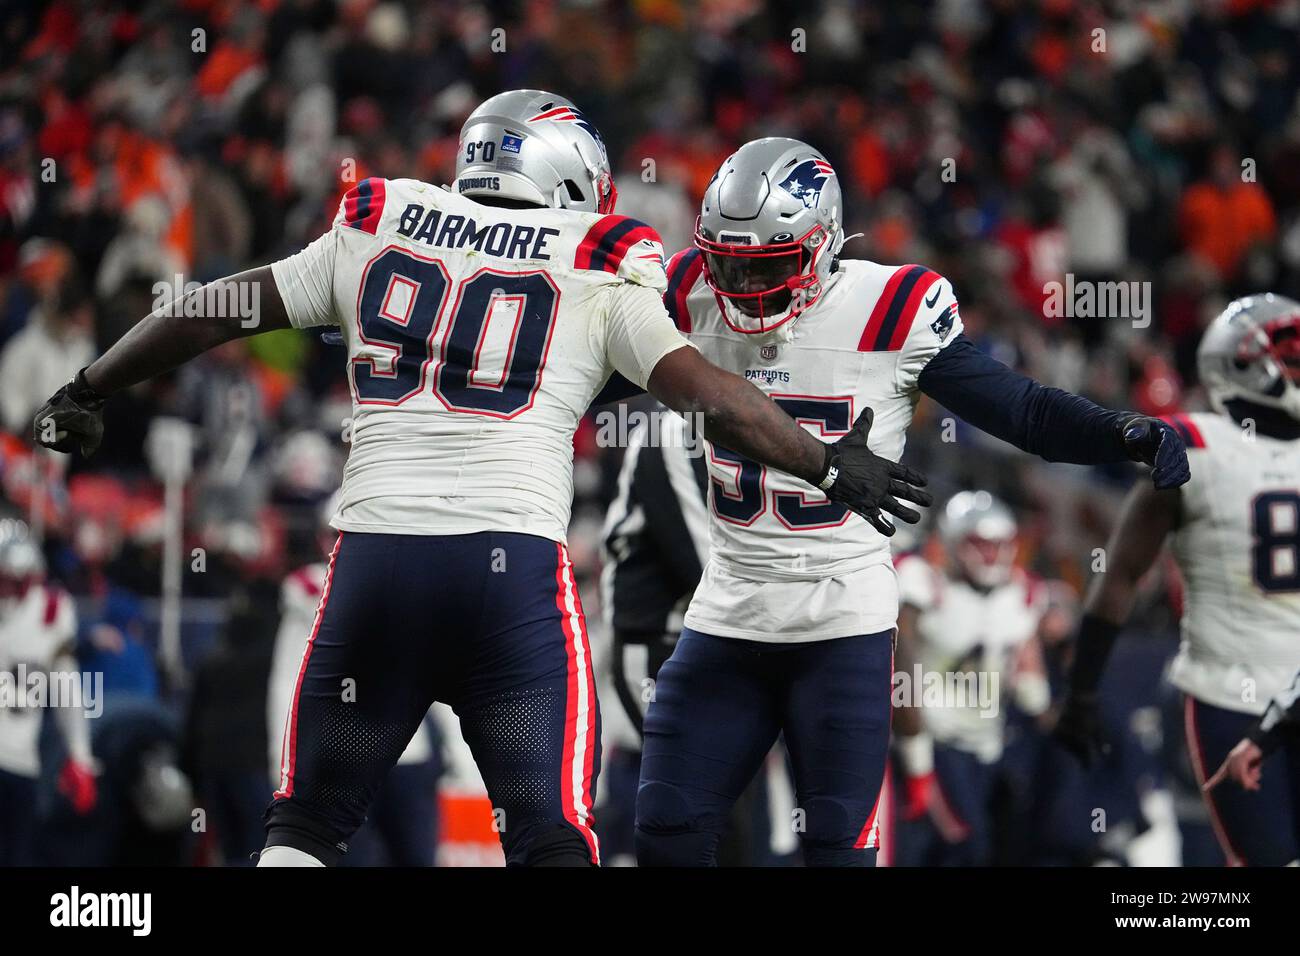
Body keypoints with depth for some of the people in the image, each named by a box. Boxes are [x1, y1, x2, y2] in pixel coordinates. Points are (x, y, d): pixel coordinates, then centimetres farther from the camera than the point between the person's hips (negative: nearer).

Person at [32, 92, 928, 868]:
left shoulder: (376, 233, 15)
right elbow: (699, 387, 0)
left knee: (308, 821, 14)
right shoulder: (599, 274, 7)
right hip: (513, 563, -2)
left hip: (375, 553, 2)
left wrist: (89, 390, 32)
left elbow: (220, 312, 21)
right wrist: (828, 466, 9)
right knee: (553, 838, 2)